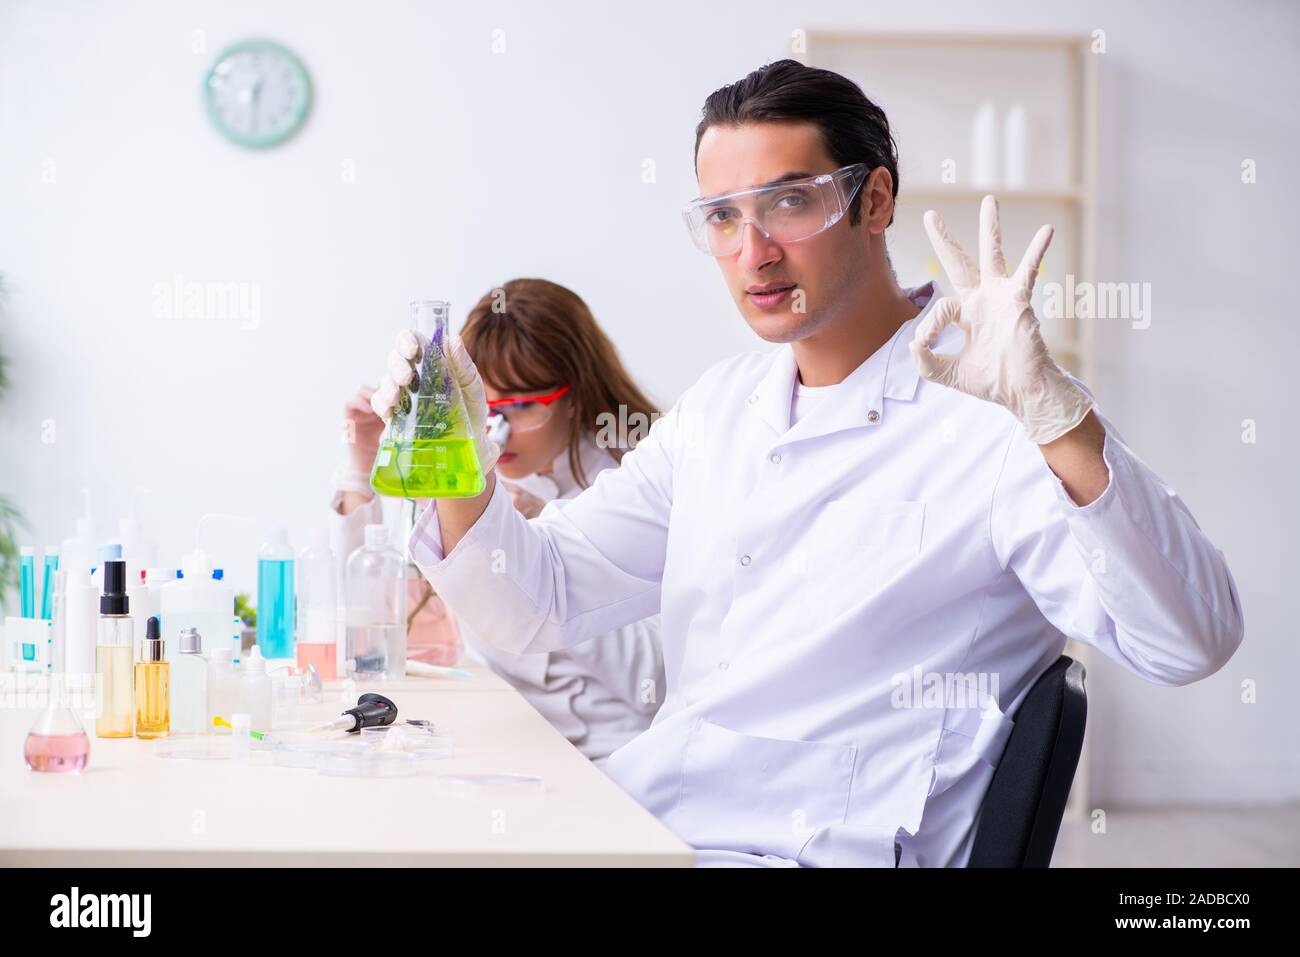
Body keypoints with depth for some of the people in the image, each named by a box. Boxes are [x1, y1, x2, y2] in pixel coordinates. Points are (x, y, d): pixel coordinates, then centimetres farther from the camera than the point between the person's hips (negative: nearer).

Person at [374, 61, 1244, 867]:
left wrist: (1055, 412, -34)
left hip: (813, 852, -7)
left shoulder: (985, 419, -10)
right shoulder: (720, 408, 14)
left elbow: (1192, 644, -23)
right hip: (635, 825, 7)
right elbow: (544, 605, 13)